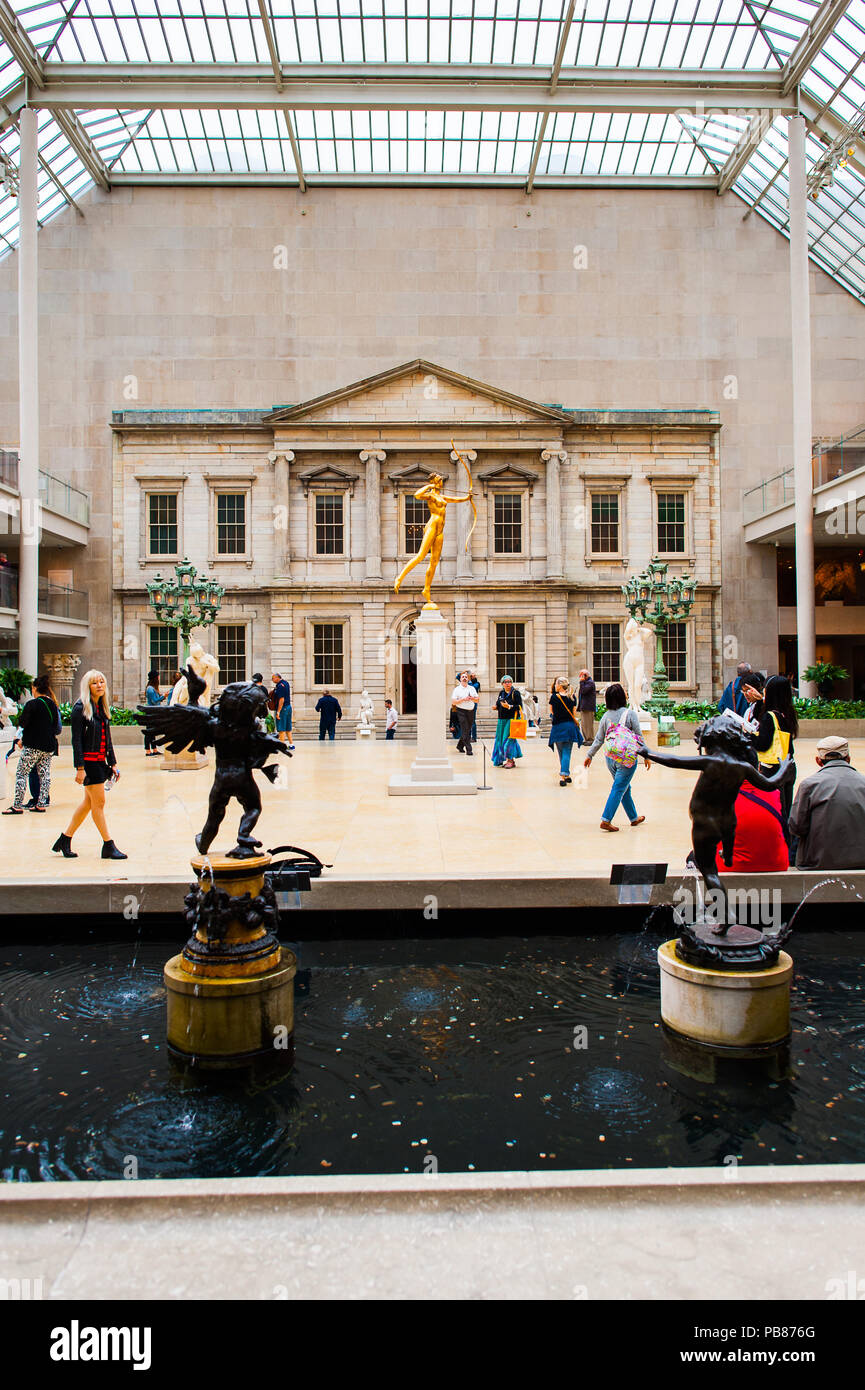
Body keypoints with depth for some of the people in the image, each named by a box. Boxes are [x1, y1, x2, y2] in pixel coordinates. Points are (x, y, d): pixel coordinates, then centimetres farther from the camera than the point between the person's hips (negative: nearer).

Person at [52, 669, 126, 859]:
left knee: (88, 803, 12)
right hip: (88, 761, -8)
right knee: (99, 802, -4)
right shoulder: (80, 708, -9)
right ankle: (108, 846, 2)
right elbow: (76, 740, -13)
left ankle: (64, 840, 24)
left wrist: (113, 763, 14)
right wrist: (79, 767, -17)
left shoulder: (103, 708, 12)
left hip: (100, 761, 8)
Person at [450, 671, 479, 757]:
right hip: (461, 711, -5)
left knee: (468, 730, 9)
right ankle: (468, 749, -8)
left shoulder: (472, 688, 12)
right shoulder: (457, 689, 1)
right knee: (465, 730, -9)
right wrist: (463, 699, -15)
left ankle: (460, 746, 25)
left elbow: (477, 700, 14)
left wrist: (472, 698, -7)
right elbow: (453, 702, -5)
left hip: (471, 711, 5)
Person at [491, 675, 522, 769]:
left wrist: (509, 706, -21)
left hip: (512, 719, -6)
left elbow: (520, 707, -11)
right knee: (500, 739, 5)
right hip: (502, 719, 6)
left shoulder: (515, 693, -5)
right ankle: (503, 759, 15)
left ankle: (510, 760, -2)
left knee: (509, 739, -10)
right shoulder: (501, 693, 13)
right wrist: (496, 707, 1)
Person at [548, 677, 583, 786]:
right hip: (570, 726, 1)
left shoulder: (554, 697, -8)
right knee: (567, 752, 2)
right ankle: (563, 775, -9)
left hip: (557, 727, -1)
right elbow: (574, 713, 6)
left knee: (561, 753, 12)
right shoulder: (572, 698, 0)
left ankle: (566, 775, 15)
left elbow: (551, 712, 5)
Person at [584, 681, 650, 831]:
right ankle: (605, 820, -9)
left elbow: (599, 739, 8)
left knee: (625, 787, 18)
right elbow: (639, 736, -5)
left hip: (610, 757, 5)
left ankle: (634, 818, 30)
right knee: (618, 789, -3)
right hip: (627, 757, -5)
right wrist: (645, 755, 4)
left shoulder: (606, 716, 4)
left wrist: (589, 755, 18)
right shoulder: (631, 714, -8)